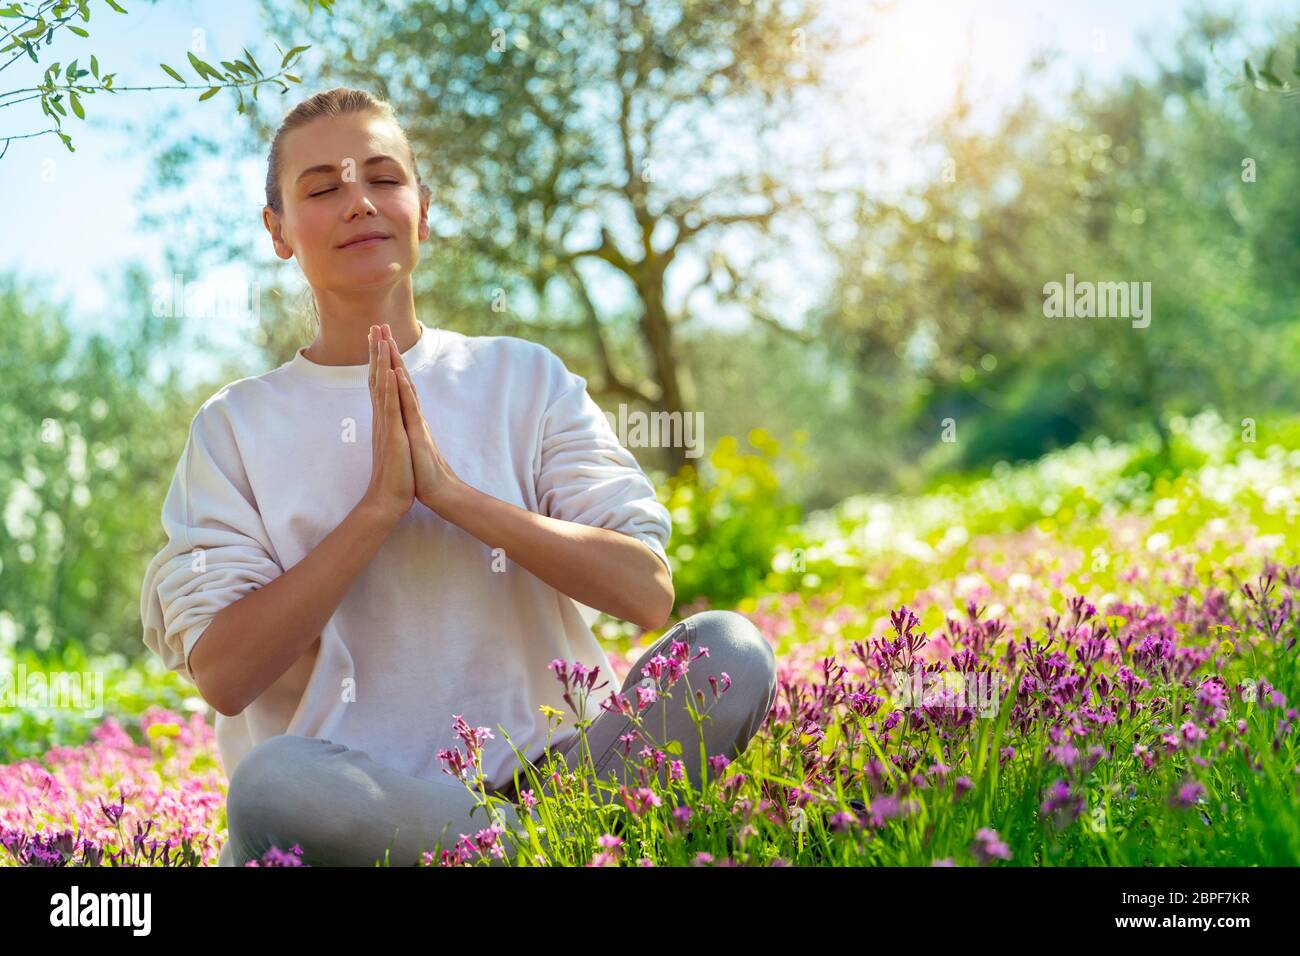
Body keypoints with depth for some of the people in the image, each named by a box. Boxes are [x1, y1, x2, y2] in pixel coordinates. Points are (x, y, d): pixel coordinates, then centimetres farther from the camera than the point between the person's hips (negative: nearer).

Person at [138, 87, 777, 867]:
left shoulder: (525, 379, 10)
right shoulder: (235, 427, 8)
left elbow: (647, 591, -2)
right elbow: (222, 674, -5)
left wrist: (448, 490, -11)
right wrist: (380, 504, -11)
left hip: (548, 768, 1)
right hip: (352, 801, 0)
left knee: (730, 648, -22)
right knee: (273, 783, -36)